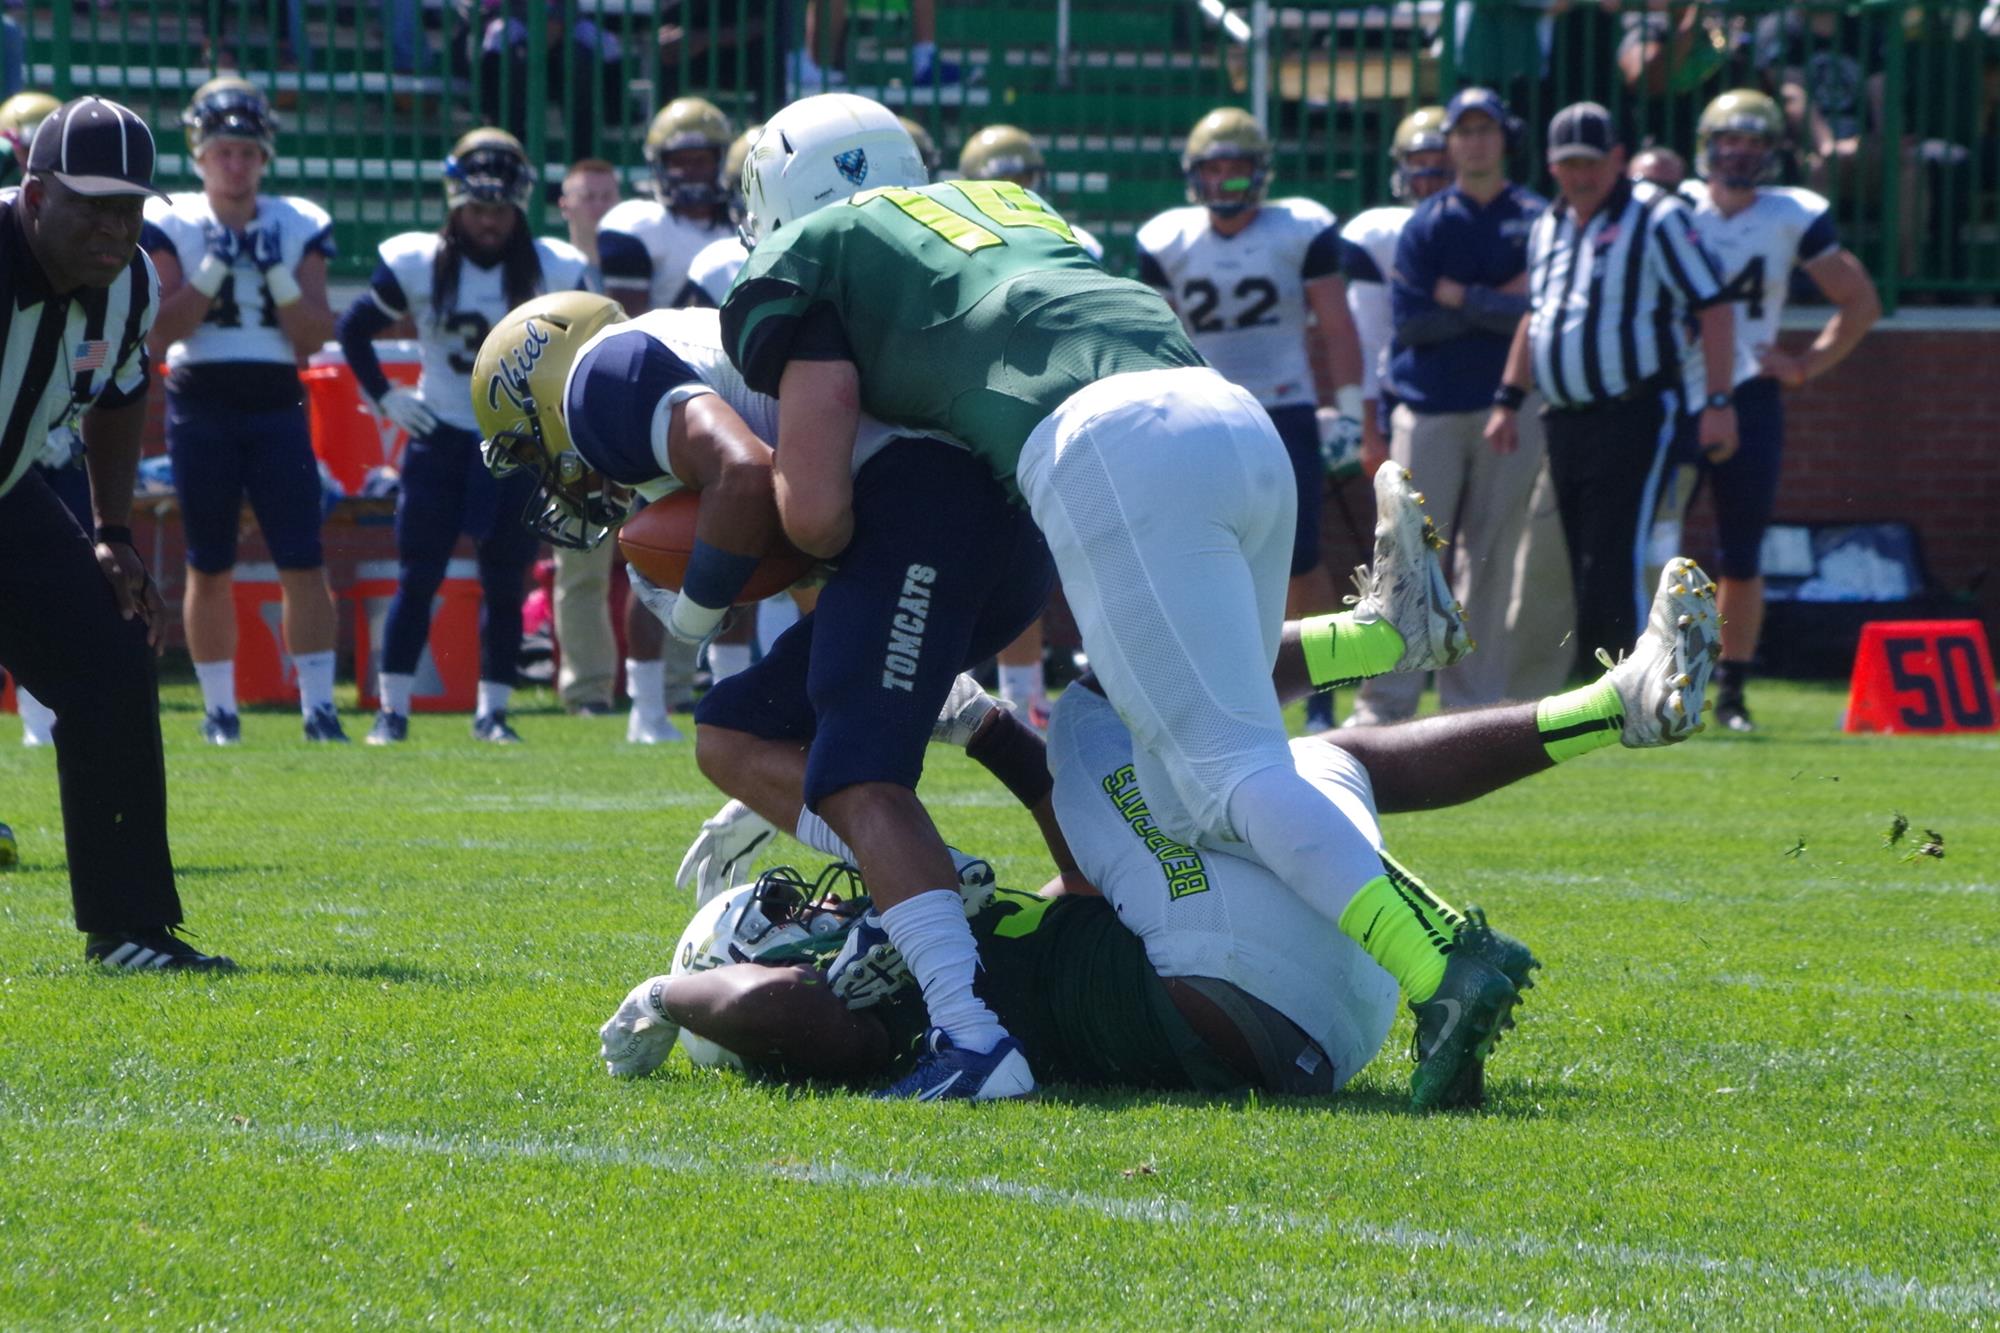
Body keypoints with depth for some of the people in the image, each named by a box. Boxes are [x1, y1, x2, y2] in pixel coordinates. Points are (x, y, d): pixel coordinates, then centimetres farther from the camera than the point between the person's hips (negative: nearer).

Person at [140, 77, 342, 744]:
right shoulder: (170, 226, 1)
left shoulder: (299, 228, 5)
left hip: (276, 407, 1)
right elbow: (161, 334, -6)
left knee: (303, 562, -8)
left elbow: (312, 338, 1)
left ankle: (319, 705, -7)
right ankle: (219, 709, 13)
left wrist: (277, 272, -12)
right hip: (200, 407, -1)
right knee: (209, 568, 5)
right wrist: (214, 267, -14)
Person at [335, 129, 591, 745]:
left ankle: (493, 711, 12)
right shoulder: (419, 266, -6)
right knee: (418, 576, -3)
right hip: (441, 438, -1)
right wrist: (383, 396, 1)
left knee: (505, 583, 4)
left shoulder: (551, 271, -3)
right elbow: (353, 328, 7)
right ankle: (392, 710, 1)